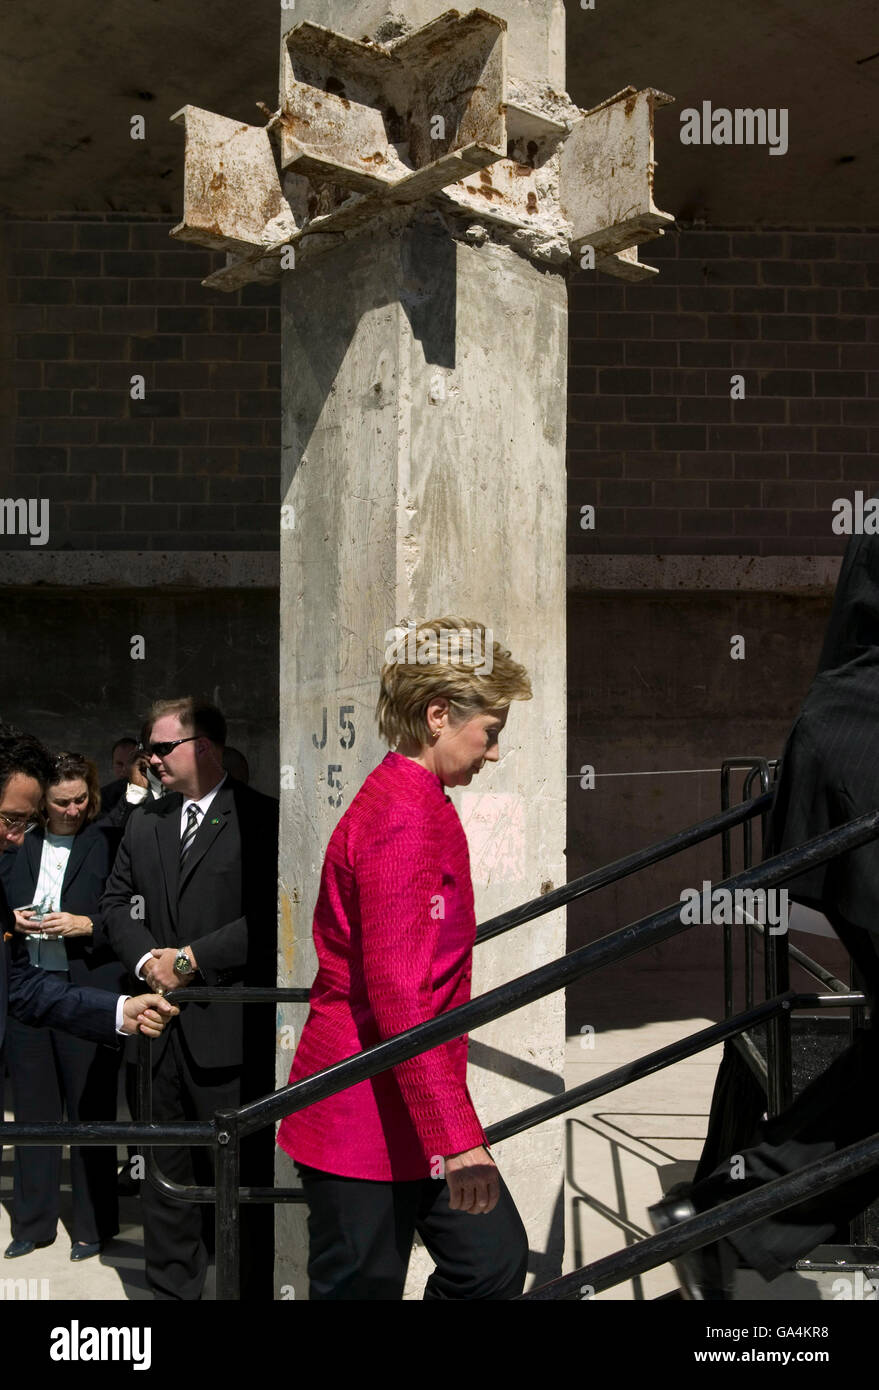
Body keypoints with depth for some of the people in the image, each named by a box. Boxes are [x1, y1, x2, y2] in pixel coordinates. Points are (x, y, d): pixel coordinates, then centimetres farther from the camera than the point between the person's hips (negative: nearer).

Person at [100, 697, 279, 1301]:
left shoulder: (260, 818, -9)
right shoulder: (144, 823, 14)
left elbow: (269, 917, -16)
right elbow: (117, 901, 18)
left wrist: (190, 958, -13)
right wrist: (146, 957, -1)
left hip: (230, 1028, -6)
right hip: (163, 1025, 7)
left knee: (243, 1176, 2)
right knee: (165, 1168, 16)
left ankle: (253, 1289, 16)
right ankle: (172, 1287, 30)